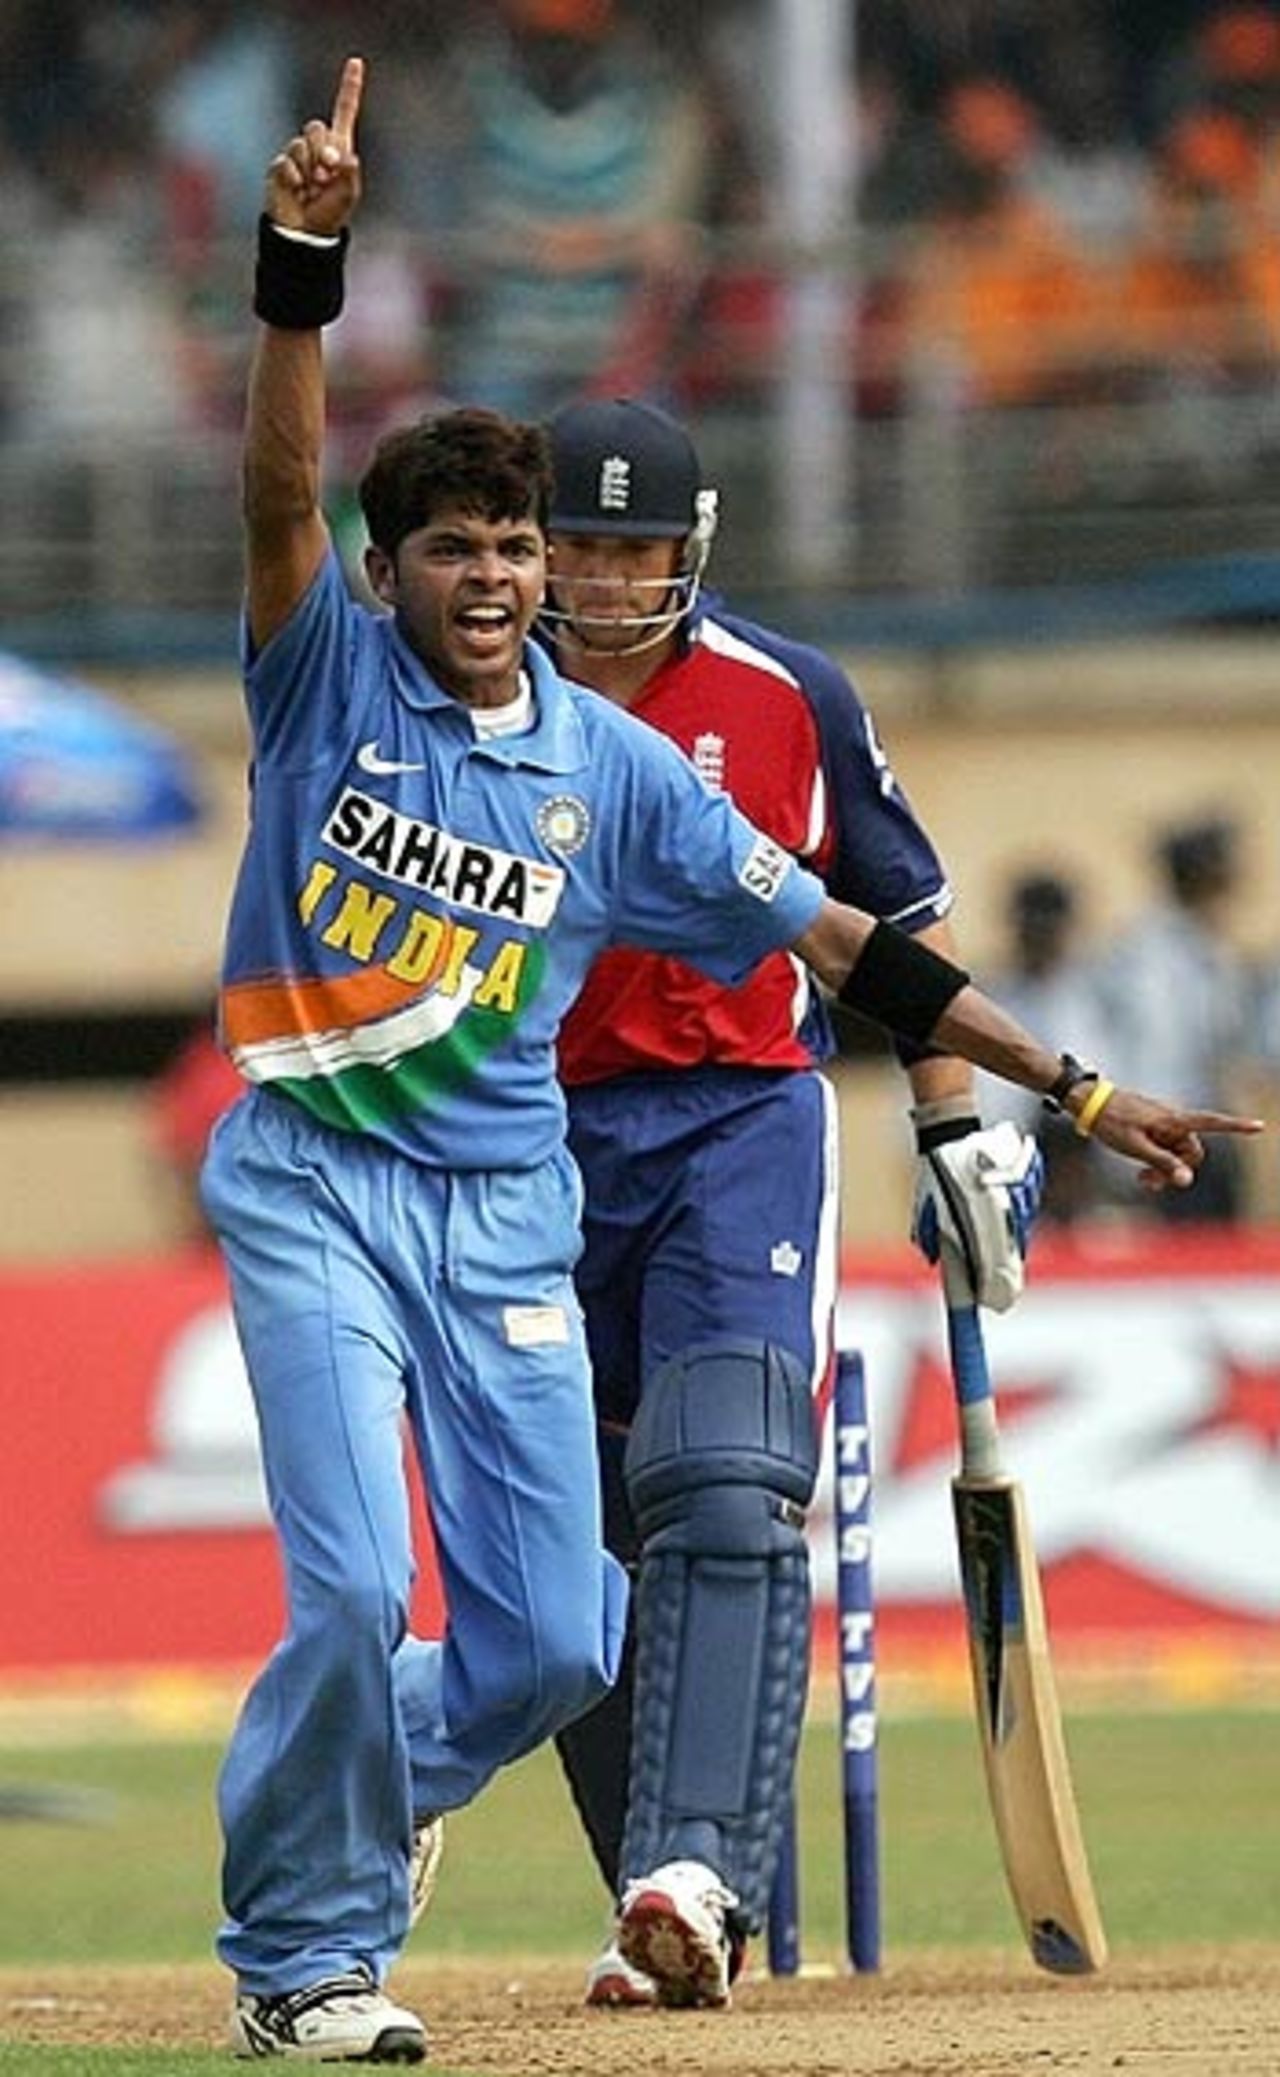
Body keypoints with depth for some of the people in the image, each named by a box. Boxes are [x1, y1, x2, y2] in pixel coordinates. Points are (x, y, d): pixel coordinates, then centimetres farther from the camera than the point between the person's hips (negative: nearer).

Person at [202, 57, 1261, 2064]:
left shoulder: (611, 766, 4)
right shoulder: (332, 675, -3)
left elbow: (837, 938, 6)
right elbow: (279, 487, -21)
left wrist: (1071, 1087, 3)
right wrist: (304, 259, -36)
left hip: (509, 1212, 4)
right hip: (318, 1192, -3)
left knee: (551, 1637, 0)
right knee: (357, 1594, -15)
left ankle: (375, 1781, 33)